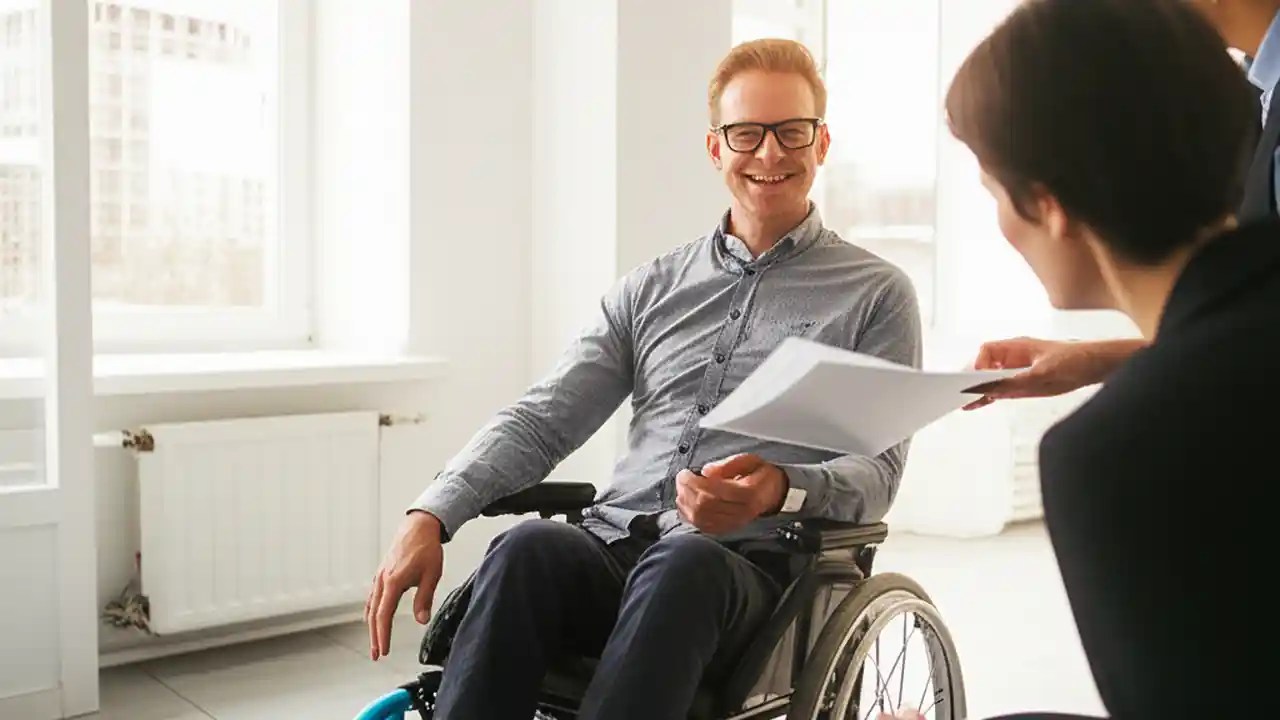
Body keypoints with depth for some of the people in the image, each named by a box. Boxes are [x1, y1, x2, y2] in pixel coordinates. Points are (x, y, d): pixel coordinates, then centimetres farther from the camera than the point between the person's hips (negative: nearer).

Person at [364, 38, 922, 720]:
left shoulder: (876, 294, 10)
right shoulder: (653, 287, 17)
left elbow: (877, 468, 2)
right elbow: (542, 420, 11)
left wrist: (783, 488, -22)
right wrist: (432, 515, -5)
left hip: (744, 567, -2)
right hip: (613, 550, 3)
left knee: (680, 563, -37)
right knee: (528, 548, -31)